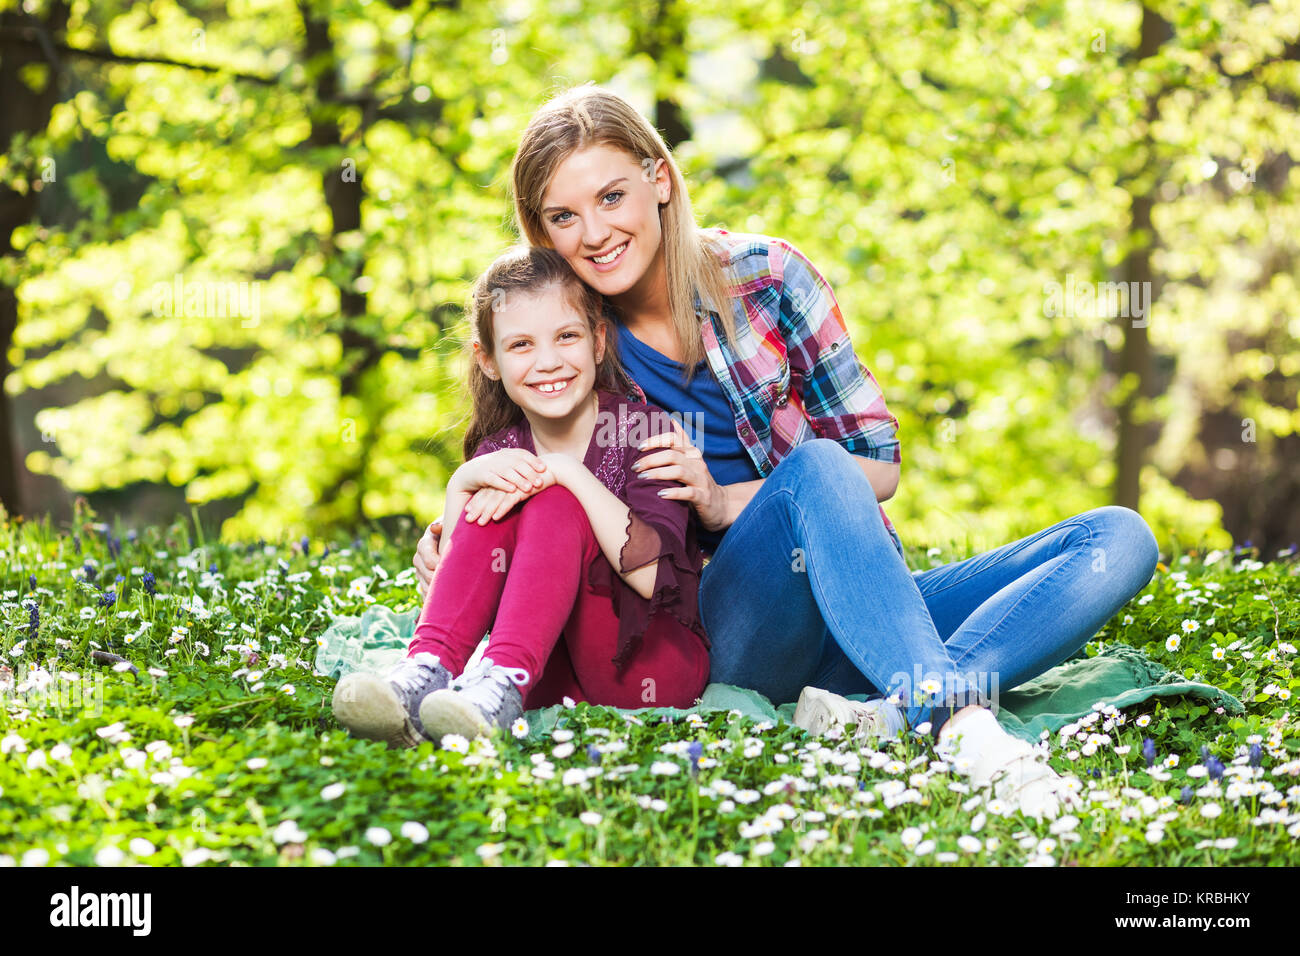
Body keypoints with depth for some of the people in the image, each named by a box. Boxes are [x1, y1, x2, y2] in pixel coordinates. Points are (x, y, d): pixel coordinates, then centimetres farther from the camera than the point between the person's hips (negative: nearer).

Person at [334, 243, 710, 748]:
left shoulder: (646, 430, -6)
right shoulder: (500, 457, 7)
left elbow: (652, 576, -21)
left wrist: (567, 472, -24)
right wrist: (461, 485, -16)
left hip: (660, 668, -3)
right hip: (556, 680, 4)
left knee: (555, 504, -24)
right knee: (494, 508, -17)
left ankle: (502, 685, -45)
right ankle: (426, 673, -34)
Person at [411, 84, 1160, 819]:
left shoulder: (763, 276, 0)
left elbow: (880, 464, 1)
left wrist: (727, 503, -15)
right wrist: (449, 532, -11)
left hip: (866, 615, 3)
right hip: (730, 635, -3)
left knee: (1120, 539, -18)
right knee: (813, 467, -34)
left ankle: (895, 712, -42)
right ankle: (957, 720, -52)